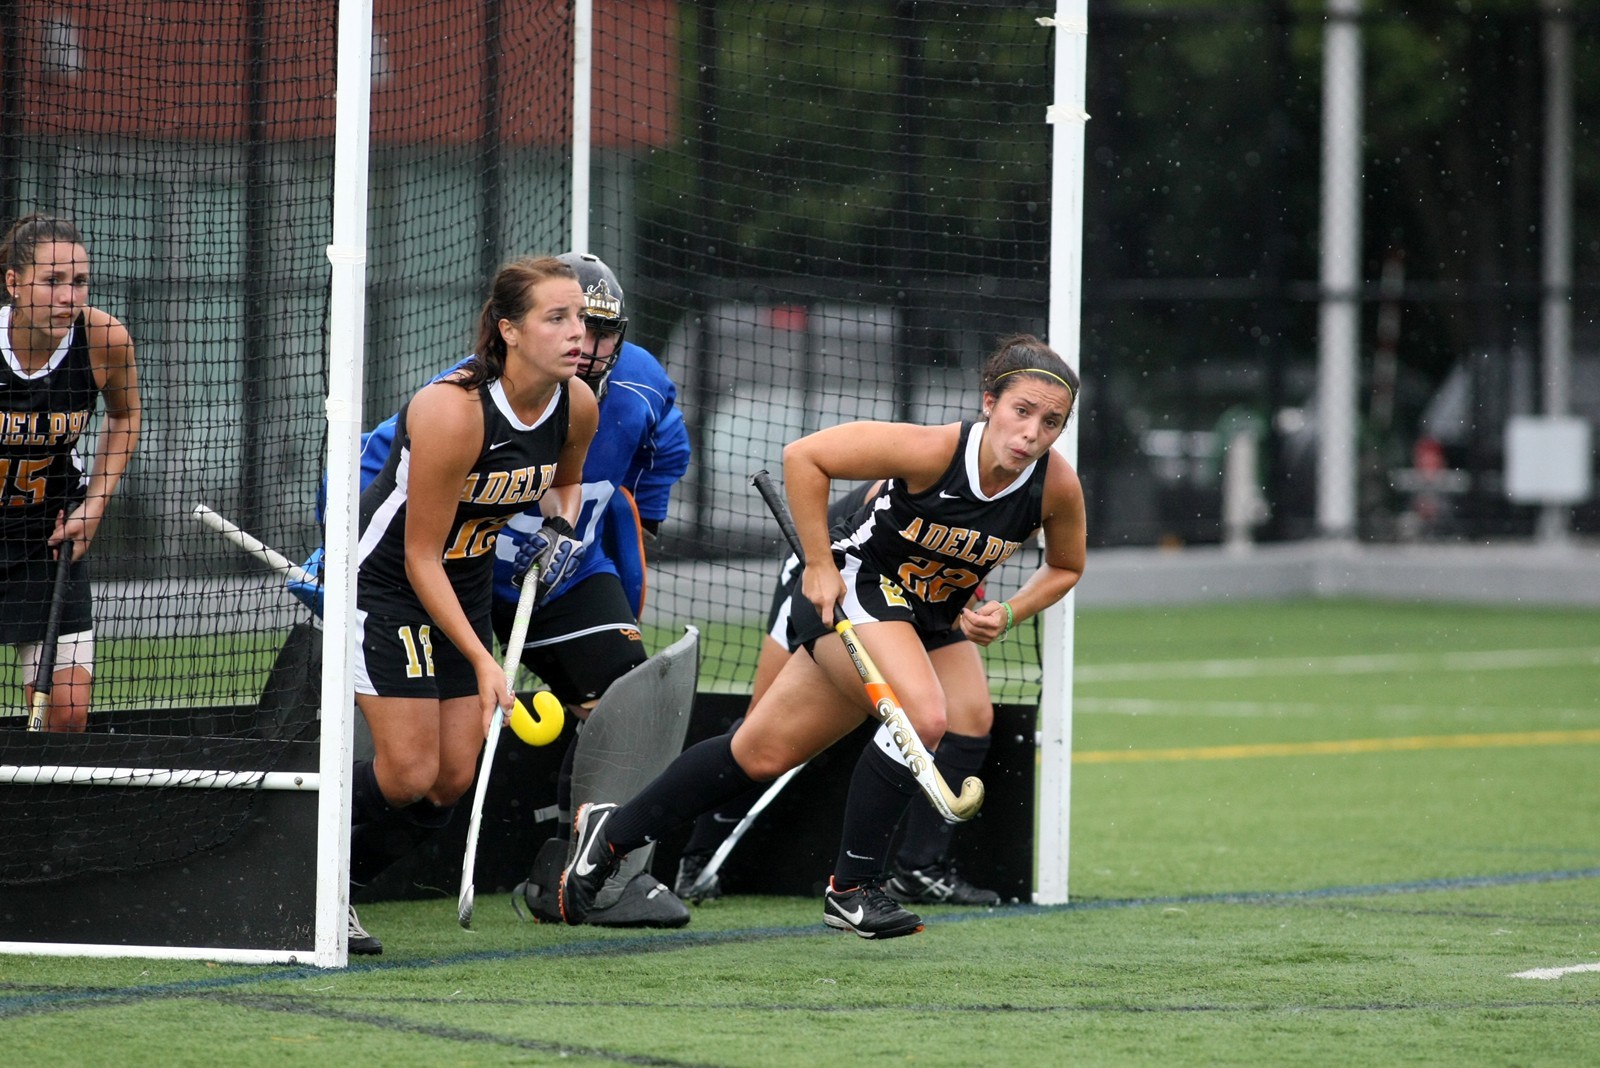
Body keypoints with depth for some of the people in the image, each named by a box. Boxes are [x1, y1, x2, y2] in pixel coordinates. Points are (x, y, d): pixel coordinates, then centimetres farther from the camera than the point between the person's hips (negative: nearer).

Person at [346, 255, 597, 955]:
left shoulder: (578, 406, -10)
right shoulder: (455, 411, -31)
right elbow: (421, 560, -25)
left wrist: (562, 525, -5)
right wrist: (483, 663, -27)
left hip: (468, 581, 7)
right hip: (383, 577, -7)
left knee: (454, 778, 0)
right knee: (408, 775, -13)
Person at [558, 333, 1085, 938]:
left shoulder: (1057, 486, -15)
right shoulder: (933, 450, -29)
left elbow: (1065, 567, 6)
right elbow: (803, 457, -22)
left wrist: (1006, 615, -11)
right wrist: (818, 565, -20)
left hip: (935, 618, 5)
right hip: (854, 590, -5)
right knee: (923, 716, -29)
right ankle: (851, 888, -14)